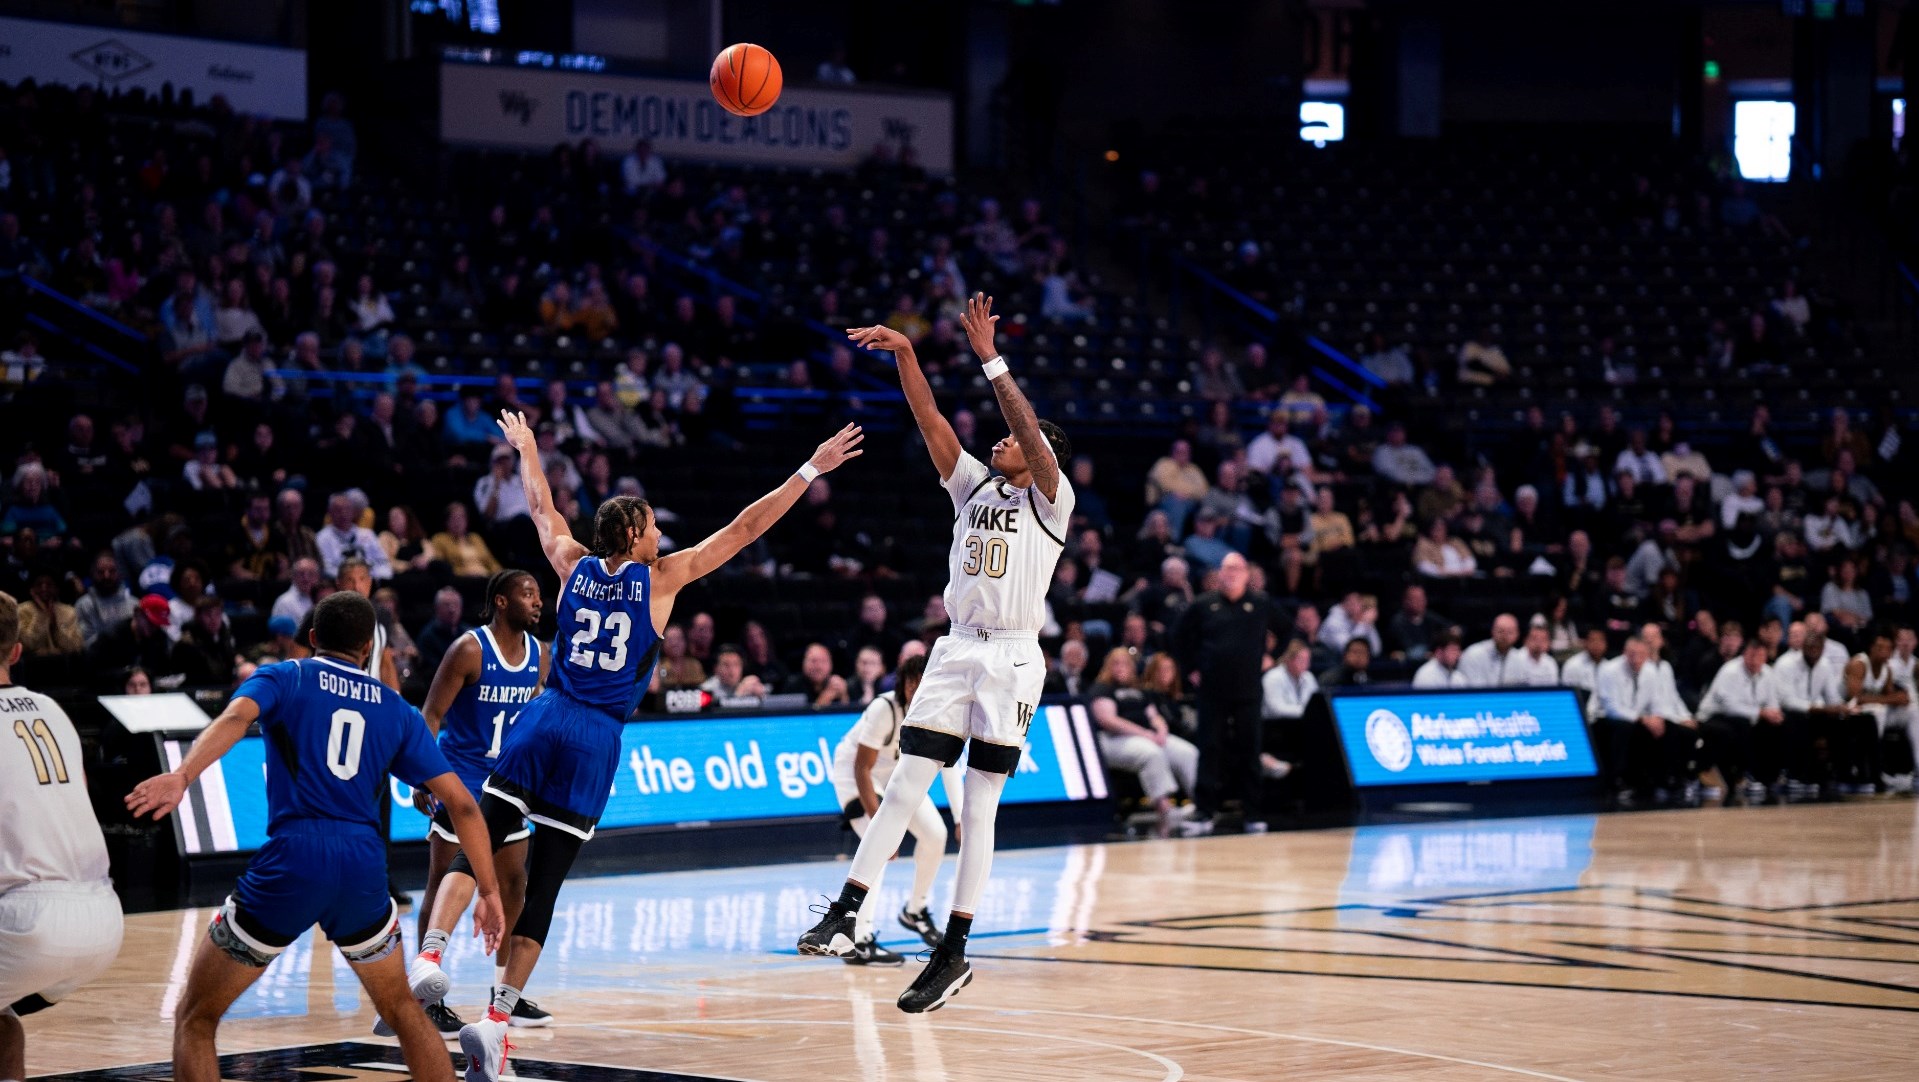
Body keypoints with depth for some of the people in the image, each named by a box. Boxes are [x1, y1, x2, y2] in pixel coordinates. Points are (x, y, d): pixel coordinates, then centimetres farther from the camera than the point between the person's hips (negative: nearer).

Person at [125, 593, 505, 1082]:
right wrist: (489, 891, 18)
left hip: (290, 863, -3)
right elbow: (461, 803, 13)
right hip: (363, 871, 3)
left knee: (195, 1017, 11)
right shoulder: (397, 710, 20)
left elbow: (235, 717, -11)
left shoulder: (281, 678, 13)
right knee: (402, 1011, 27)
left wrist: (181, 777, -28)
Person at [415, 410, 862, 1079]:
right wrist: (811, 471, 9)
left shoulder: (574, 566, 11)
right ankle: (498, 1018, -6)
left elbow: (540, 507, 30)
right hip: (596, 740, -3)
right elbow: (744, 528, 4)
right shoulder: (661, 578, 2)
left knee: (477, 845, 1)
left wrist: (526, 450, 48)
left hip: (541, 721, 3)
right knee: (543, 884, -2)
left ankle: (429, 956, -24)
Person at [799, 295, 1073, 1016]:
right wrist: (905, 354, -8)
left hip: (1013, 658, -5)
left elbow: (1033, 431, -18)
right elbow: (930, 420, 5)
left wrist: (990, 359, -23)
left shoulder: (1049, 502, -1)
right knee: (905, 785, -3)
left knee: (977, 805, -3)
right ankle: (845, 914, -7)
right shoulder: (974, 487, 14)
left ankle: (955, 951, 0)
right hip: (958, 651, 5)